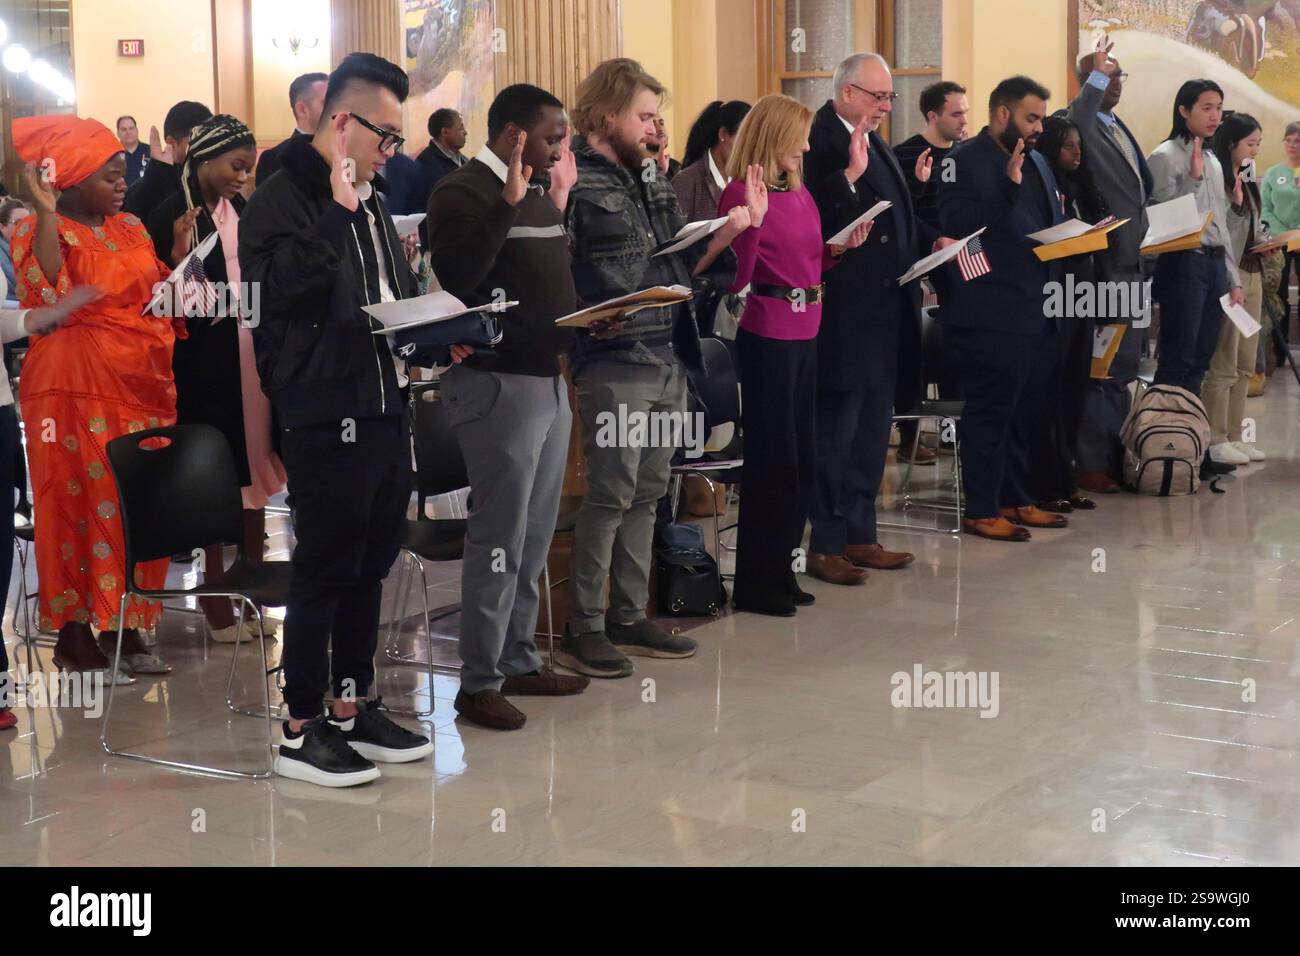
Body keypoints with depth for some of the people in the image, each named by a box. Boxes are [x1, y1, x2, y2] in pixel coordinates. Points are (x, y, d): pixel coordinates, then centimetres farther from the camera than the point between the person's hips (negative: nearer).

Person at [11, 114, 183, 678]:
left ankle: (125, 627, 15)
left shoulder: (130, 228, 15)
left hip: (142, 388, 7)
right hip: (78, 392, -7)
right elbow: (49, 294, -24)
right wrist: (46, 212, -25)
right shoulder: (41, 231, -6)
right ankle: (74, 632, 5)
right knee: (80, 508, -3)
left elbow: (160, 293, 23)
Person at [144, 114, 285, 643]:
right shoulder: (171, 215, -8)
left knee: (253, 466, 9)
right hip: (206, 361, -6)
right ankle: (216, 590, 9)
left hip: (252, 353, 6)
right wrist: (178, 256, -25)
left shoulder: (243, 210, 10)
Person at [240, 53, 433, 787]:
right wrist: (337, 214, -24)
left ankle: (353, 709, 25)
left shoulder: (371, 205, 17)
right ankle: (301, 730, 9)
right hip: (326, 417, -8)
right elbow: (281, 293, -25)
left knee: (369, 568, 14)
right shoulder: (284, 200, -9)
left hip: (387, 409, 8)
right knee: (323, 572, -2)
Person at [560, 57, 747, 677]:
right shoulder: (576, 185, -8)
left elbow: (680, 265, 14)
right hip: (614, 363, -8)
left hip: (669, 358, 8)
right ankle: (583, 630, 4)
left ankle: (628, 618, 21)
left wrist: (722, 237, 2)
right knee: (612, 494, -6)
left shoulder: (651, 182, 16)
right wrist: (596, 319, -27)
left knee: (647, 491, 12)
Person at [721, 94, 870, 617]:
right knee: (772, 457, -2)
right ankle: (755, 583, 9)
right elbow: (735, 277, -16)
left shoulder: (799, 192, 12)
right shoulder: (742, 194, -12)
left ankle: (779, 570, 24)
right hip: (767, 335, -8)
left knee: (801, 459, 12)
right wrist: (753, 218, -27)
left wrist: (840, 248, 3)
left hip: (805, 334, 8)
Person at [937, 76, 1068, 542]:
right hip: (991, 313, -9)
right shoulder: (965, 161, -8)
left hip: (1038, 309, 9)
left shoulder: (1037, 162, 19)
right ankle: (980, 510, 3)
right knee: (991, 412, -4)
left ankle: (1018, 499, 22)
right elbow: (957, 224, -20)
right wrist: (1008, 185, -24)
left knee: (1031, 411, 12)